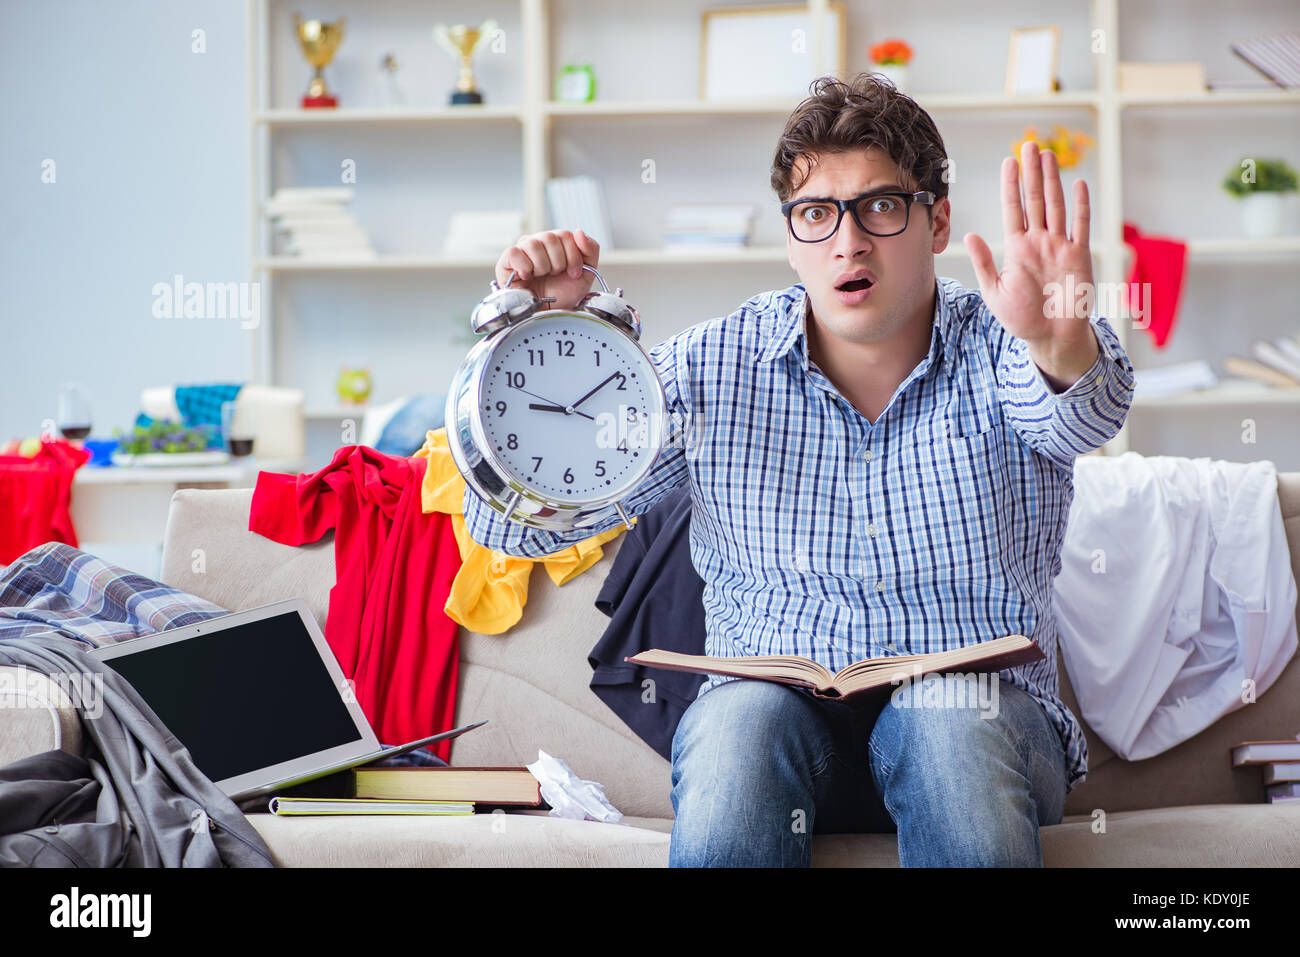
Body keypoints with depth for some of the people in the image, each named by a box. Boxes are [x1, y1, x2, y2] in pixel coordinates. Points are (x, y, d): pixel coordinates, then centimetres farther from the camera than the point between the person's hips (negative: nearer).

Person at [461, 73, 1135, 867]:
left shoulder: (997, 354, 1)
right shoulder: (708, 369, 4)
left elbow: (1081, 413, -25)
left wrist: (1061, 345, -51)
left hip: (976, 698, -1)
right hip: (775, 699, 1)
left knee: (955, 722, -35)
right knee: (743, 719, -33)